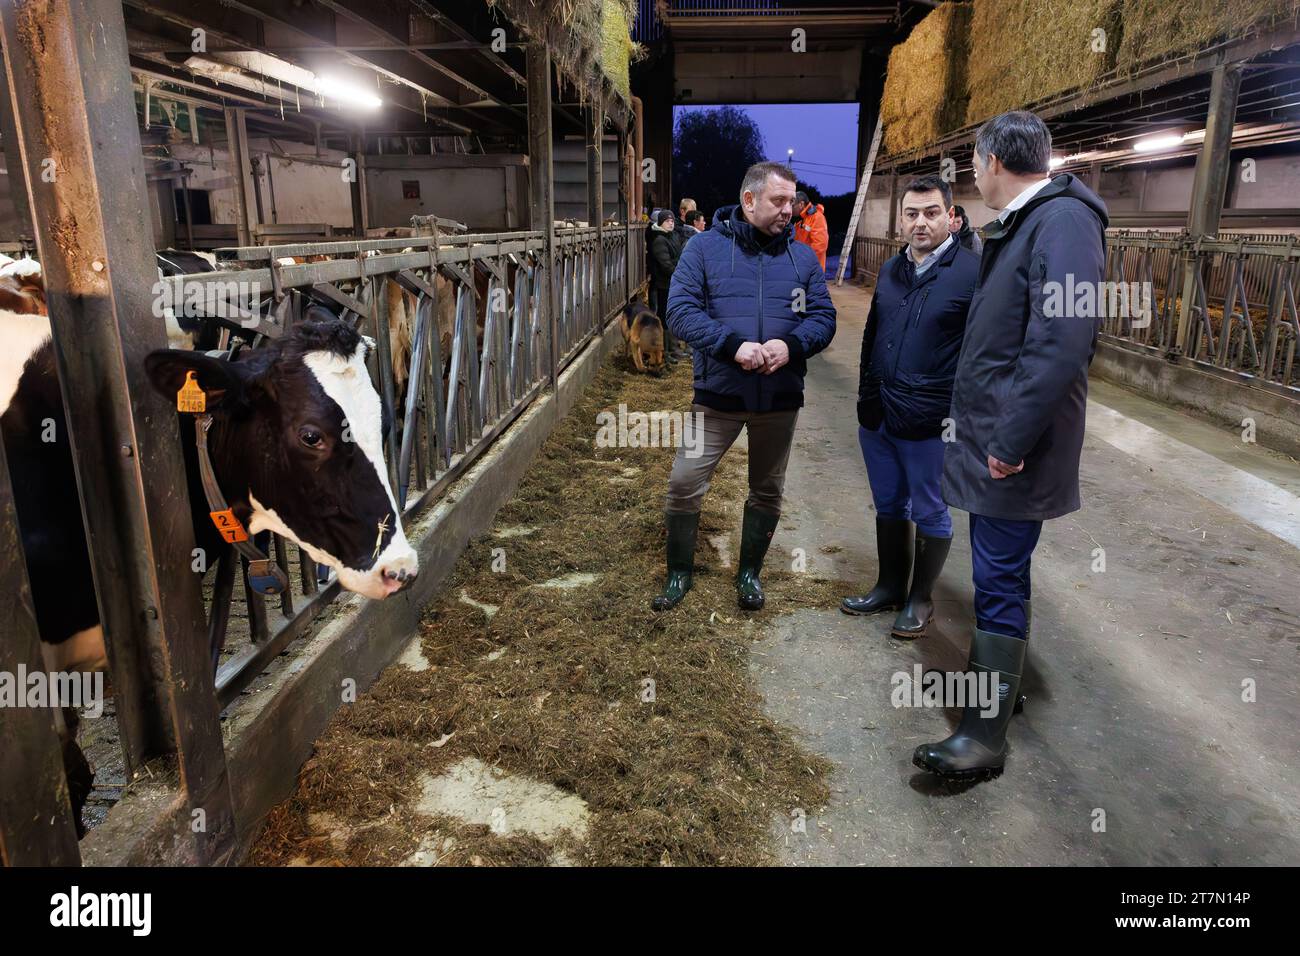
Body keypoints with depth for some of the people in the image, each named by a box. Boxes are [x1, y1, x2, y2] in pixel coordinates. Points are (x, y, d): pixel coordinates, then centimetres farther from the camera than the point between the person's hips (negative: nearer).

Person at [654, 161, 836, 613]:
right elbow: (681, 309, -12)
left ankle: (749, 574, 33)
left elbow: (823, 317, 3)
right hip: (717, 394, -2)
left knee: (767, 491, 13)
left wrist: (791, 344, -19)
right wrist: (732, 344, -25)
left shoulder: (802, 255, 4)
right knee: (684, 482, -1)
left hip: (780, 398, 3)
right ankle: (679, 573, 20)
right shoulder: (705, 246, -4)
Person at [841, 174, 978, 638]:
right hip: (876, 418, 6)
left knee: (930, 515, 10)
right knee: (888, 507, 18)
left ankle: (920, 599, 26)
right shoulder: (890, 270, 9)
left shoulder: (973, 273, -11)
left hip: (930, 425, -6)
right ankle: (890, 587, 35)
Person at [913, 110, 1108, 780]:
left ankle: (984, 737, 3)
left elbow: (1063, 341, -25)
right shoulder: (1020, 225, 16)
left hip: (1013, 446, -10)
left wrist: (1013, 439, -24)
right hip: (988, 433, 10)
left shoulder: (1062, 220, -15)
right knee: (1001, 572, 19)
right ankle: (998, 676, 35)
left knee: (999, 580, -6)